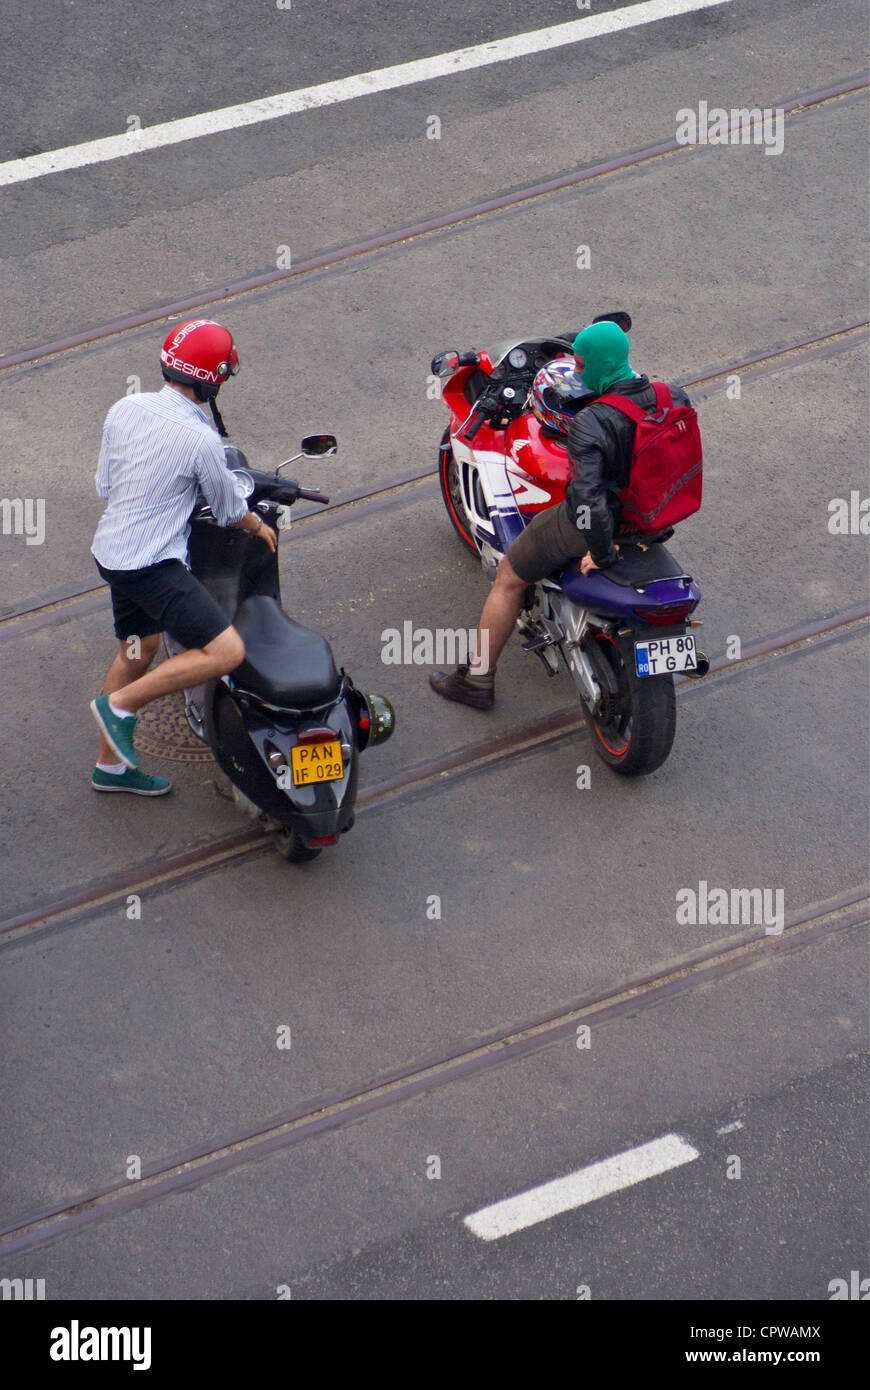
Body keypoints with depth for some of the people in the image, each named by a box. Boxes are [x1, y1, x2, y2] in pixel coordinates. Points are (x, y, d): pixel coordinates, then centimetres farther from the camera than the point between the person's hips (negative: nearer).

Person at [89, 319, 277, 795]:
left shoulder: (124, 409, 0)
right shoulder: (200, 439, -20)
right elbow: (229, 510, -4)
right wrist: (260, 528, 18)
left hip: (110, 550, 9)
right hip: (153, 564, -9)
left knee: (139, 649, 26)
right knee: (226, 651, -13)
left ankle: (111, 765, 37)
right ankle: (120, 704, -6)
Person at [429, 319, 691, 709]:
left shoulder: (591, 423, -33)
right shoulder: (673, 397, -13)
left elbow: (588, 496, -38)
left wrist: (602, 552, -24)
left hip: (592, 522, -8)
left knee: (508, 580, 16)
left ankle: (477, 680, 29)